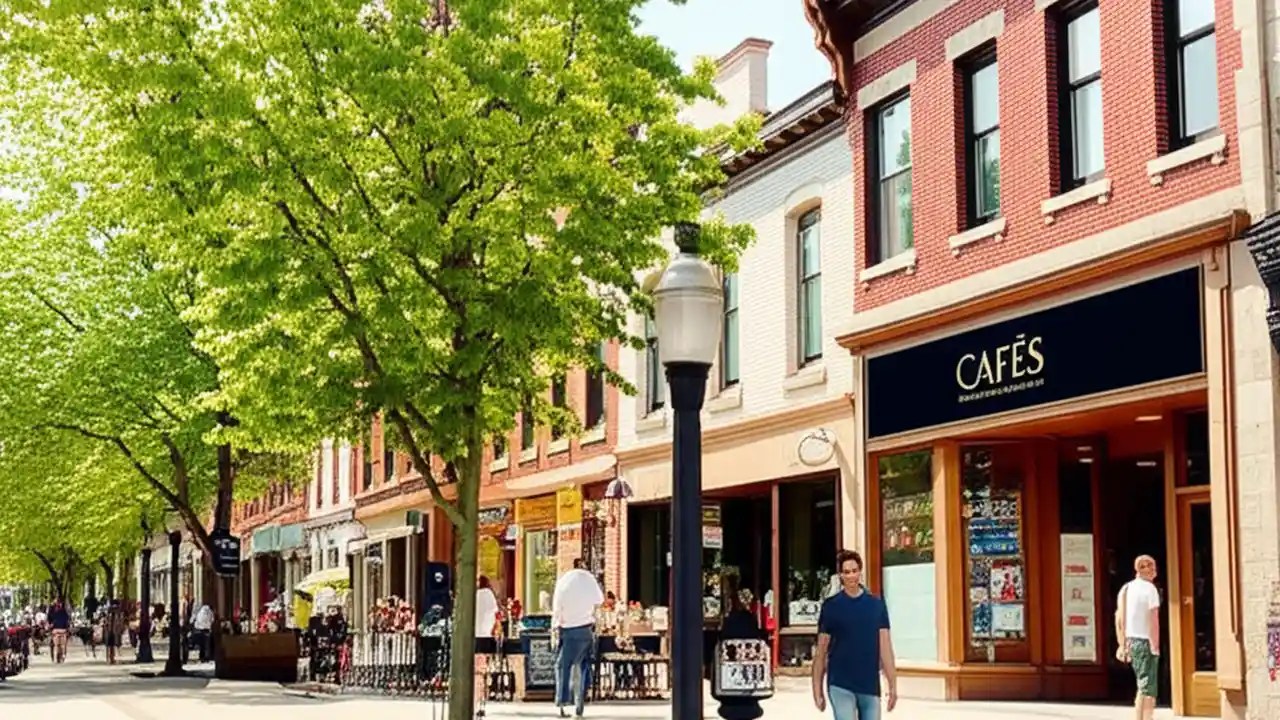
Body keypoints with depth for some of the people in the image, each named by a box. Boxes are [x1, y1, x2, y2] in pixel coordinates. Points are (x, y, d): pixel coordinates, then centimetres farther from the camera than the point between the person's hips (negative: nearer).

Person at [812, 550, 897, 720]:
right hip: (840, 685, -3)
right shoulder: (831, 606, 0)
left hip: (870, 685, 3)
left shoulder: (876, 605, 5)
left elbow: (885, 647, 4)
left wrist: (893, 686, -1)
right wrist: (817, 690, 0)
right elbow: (821, 651, 2)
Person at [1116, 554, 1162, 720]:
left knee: (1143, 686, 18)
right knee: (1147, 688, -5)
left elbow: (1119, 619, 14)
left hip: (1131, 640, 8)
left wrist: (1123, 645, 18)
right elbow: (1153, 620, -16)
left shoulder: (1126, 588, 12)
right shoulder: (1149, 589, -10)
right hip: (1145, 641, -8)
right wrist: (1155, 646, -14)